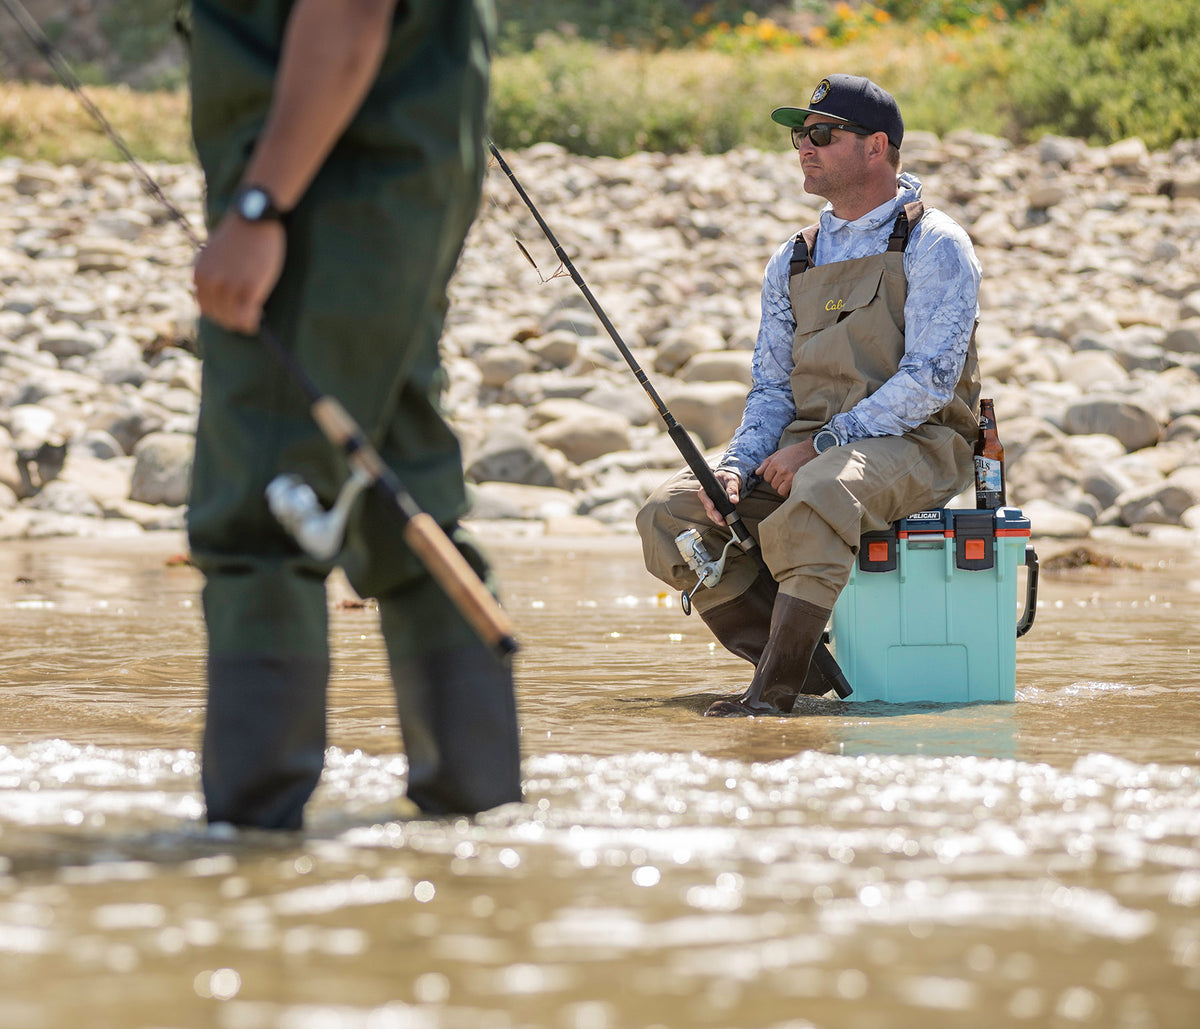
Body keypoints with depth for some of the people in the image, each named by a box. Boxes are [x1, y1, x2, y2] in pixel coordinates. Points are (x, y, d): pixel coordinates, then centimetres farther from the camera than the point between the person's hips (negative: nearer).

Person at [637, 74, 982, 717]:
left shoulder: (933, 245, -3)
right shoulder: (791, 264, 18)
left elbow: (929, 380, -13)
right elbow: (772, 388, 15)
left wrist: (820, 446, -18)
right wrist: (737, 466, -7)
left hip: (914, 445, -7)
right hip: (807, 451, 7)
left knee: (818, 497, -40)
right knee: (670, 513, -14)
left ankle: (773, 692, -37)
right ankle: (804, 665, -15)